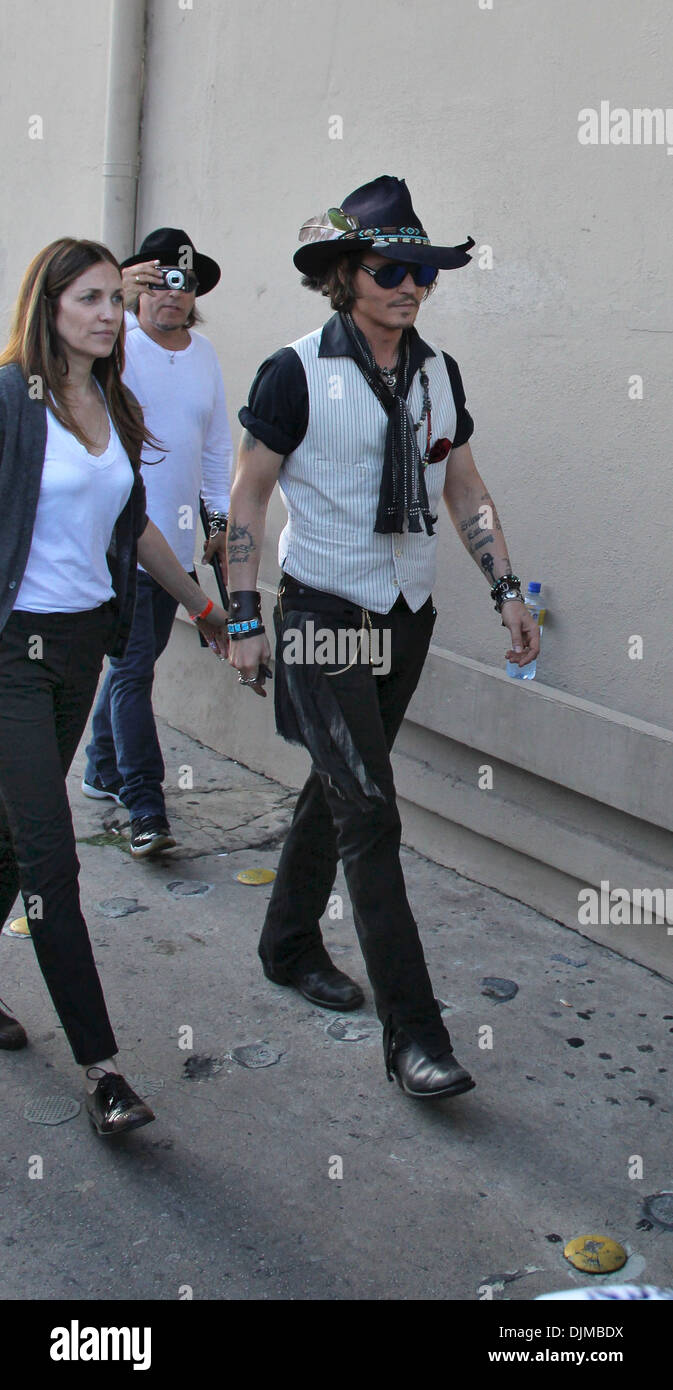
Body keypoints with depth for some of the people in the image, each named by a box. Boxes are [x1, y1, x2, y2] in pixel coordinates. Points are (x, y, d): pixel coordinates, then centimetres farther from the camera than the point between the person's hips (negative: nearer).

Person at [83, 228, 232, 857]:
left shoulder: (205, 354, 13)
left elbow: (217, 444, 18)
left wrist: (222, 520, 16)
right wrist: (115, 301, -42)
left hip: (176, 542, 6)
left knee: (137, 663, 14)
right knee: (133, 669, -8)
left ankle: (102, 770, 32)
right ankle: (145, 810, -5)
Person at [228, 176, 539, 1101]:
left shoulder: (437, 373, 7)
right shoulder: (298, 373, -10)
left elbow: (466, 491, 13)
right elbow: (247, 496, -7)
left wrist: (506, 591, 5)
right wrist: (245, 620, -10)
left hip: (406, 617, 6)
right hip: (324, 617, -6)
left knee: (336, 791, 17)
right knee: (371, 818, -10)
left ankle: (290, 947, 37)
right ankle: (412, 1034, -5)